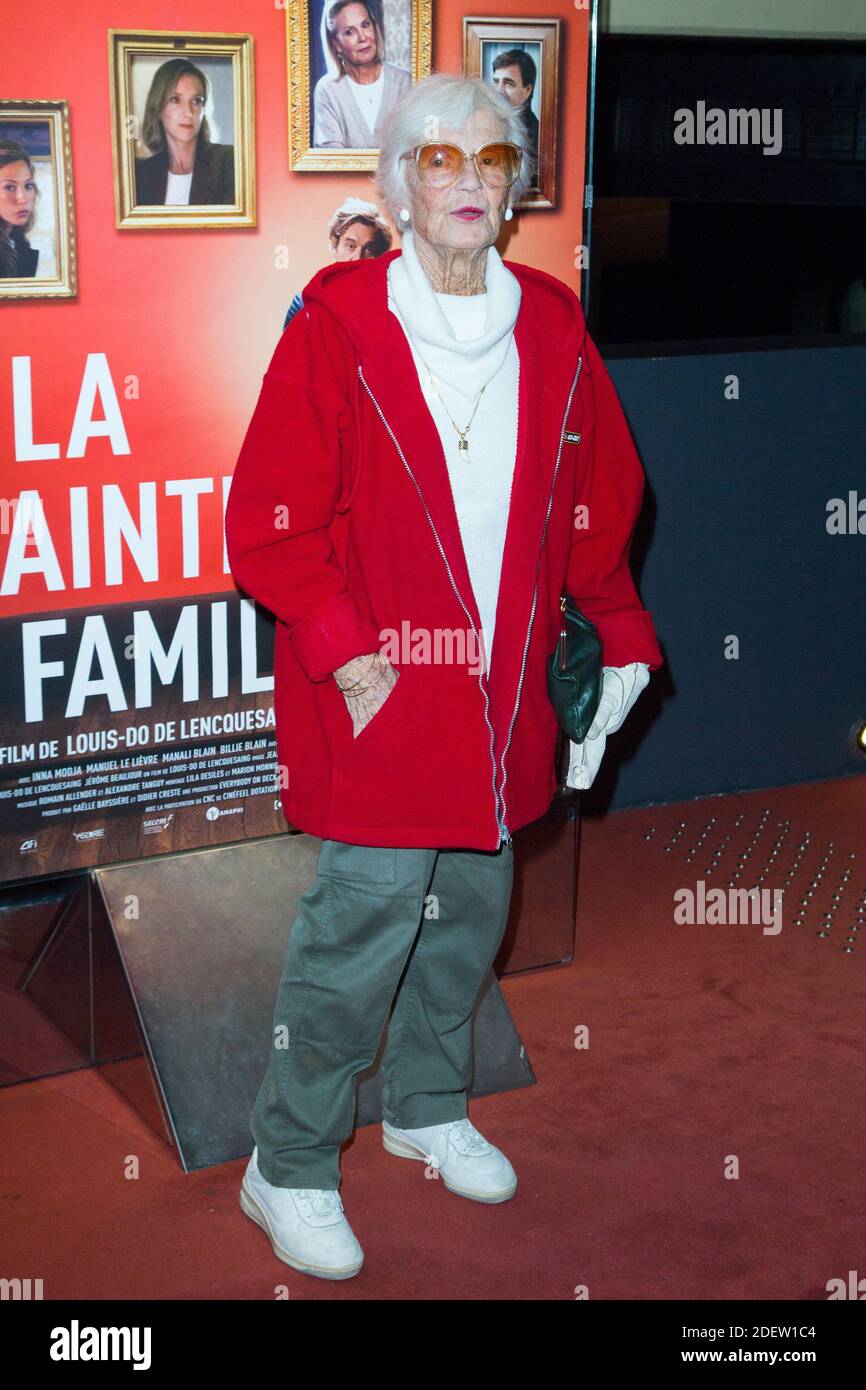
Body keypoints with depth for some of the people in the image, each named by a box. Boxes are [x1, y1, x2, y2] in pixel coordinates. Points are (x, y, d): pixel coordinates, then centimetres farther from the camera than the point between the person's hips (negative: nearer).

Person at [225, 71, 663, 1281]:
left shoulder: (552, 328, 7)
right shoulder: (338, 325, -9)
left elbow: (597, 504, 16)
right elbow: (268, 520, -9)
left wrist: (620, 634, 12)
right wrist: (347, 653, -15)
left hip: (503, 682, 6)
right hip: (381, 687, -5)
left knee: (472, 907, 16)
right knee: (366, 922, -5)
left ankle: (428, 1106, 40)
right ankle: (289, 1169, 15)